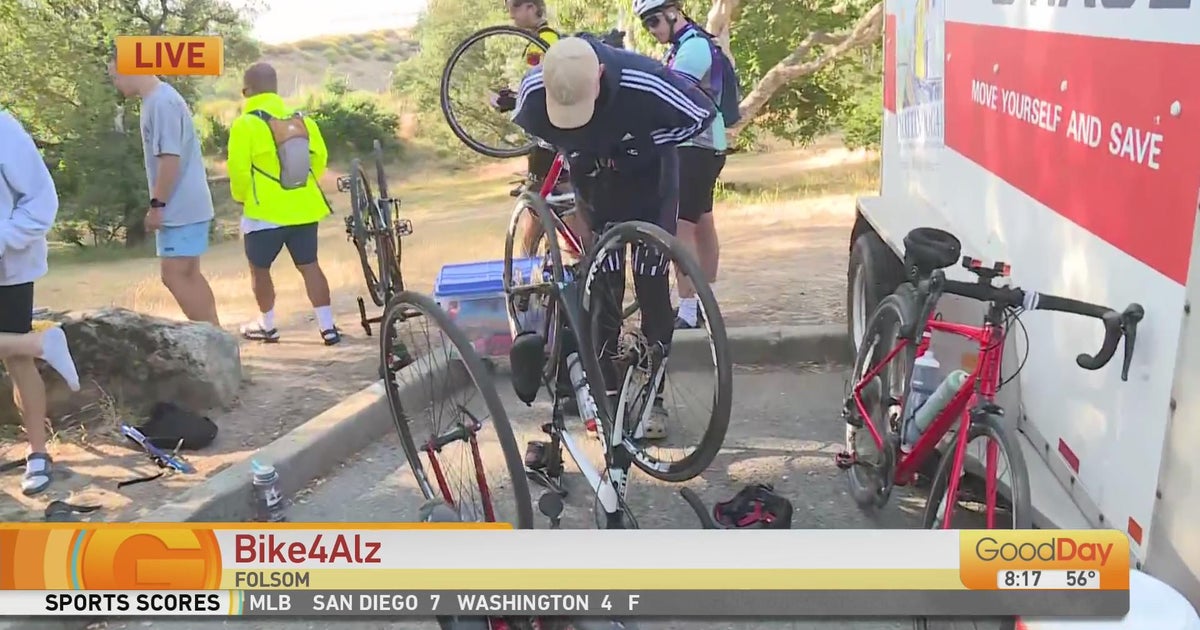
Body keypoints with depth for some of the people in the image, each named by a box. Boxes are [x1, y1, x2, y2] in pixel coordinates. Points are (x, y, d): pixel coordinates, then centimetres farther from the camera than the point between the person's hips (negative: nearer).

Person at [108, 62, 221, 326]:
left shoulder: (161, 102, -17)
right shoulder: (157, 99, 14)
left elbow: (170, 158, -22)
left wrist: (157, 205, -18)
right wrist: (160, 204, 20)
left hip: (181, 208, -10)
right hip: (183, 206, 10)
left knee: (175, 276, -7)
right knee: (189, 275, 12)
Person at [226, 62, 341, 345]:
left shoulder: (245, 124, -12)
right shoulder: (302, 120, 3)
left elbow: (239, 170, -14)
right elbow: (320, 159, 7)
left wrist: (241, 198, 5)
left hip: (264, 211, -4)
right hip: (304, 209, 5)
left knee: (260, 269, 13)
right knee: (309, 265, 10)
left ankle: (267, 326, 23)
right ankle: (327, 327, 7)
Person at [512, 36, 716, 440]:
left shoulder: (643, 83, -37)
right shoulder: (533, 91, -28)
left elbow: (703, 114, -19)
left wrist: (643, 145, -23)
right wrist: (573, 154, -11)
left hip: (647, 179, -2)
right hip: (593, 183, 2)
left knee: (651, 283, -3)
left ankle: (652, 395, 8)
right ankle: (607, 389, 13)